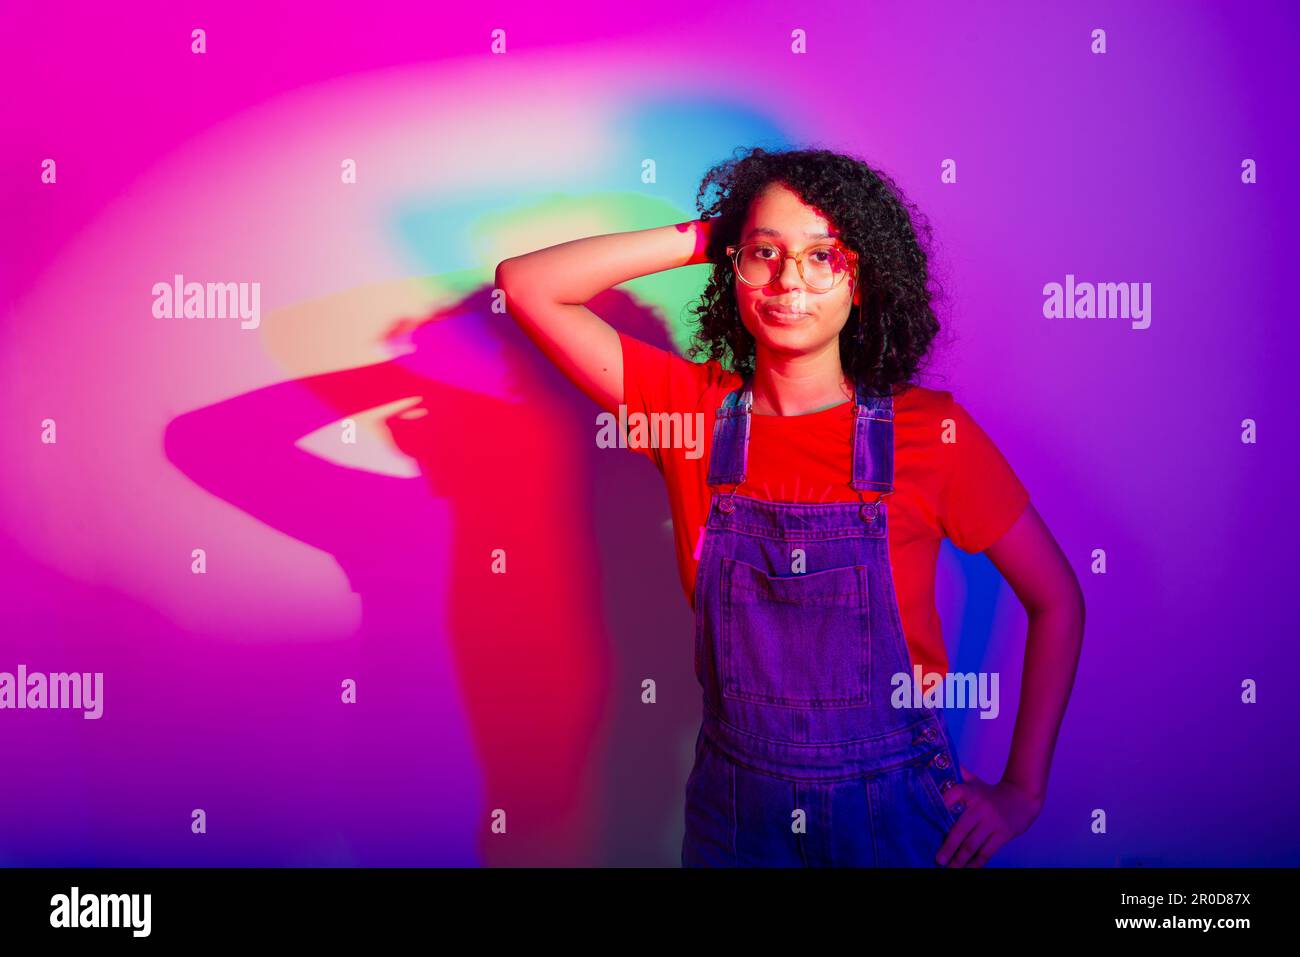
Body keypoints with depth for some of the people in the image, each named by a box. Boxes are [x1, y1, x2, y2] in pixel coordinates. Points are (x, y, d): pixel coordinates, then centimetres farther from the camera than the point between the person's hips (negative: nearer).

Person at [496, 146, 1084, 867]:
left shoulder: (930, 430, -12)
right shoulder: (693, 409, -7)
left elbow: (1056, 601, -3)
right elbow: (524, 285, -10)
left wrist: (1021, 793, -4)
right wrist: (700, 236, -12)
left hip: (895, 809, -1)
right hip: (735, 811, 2)